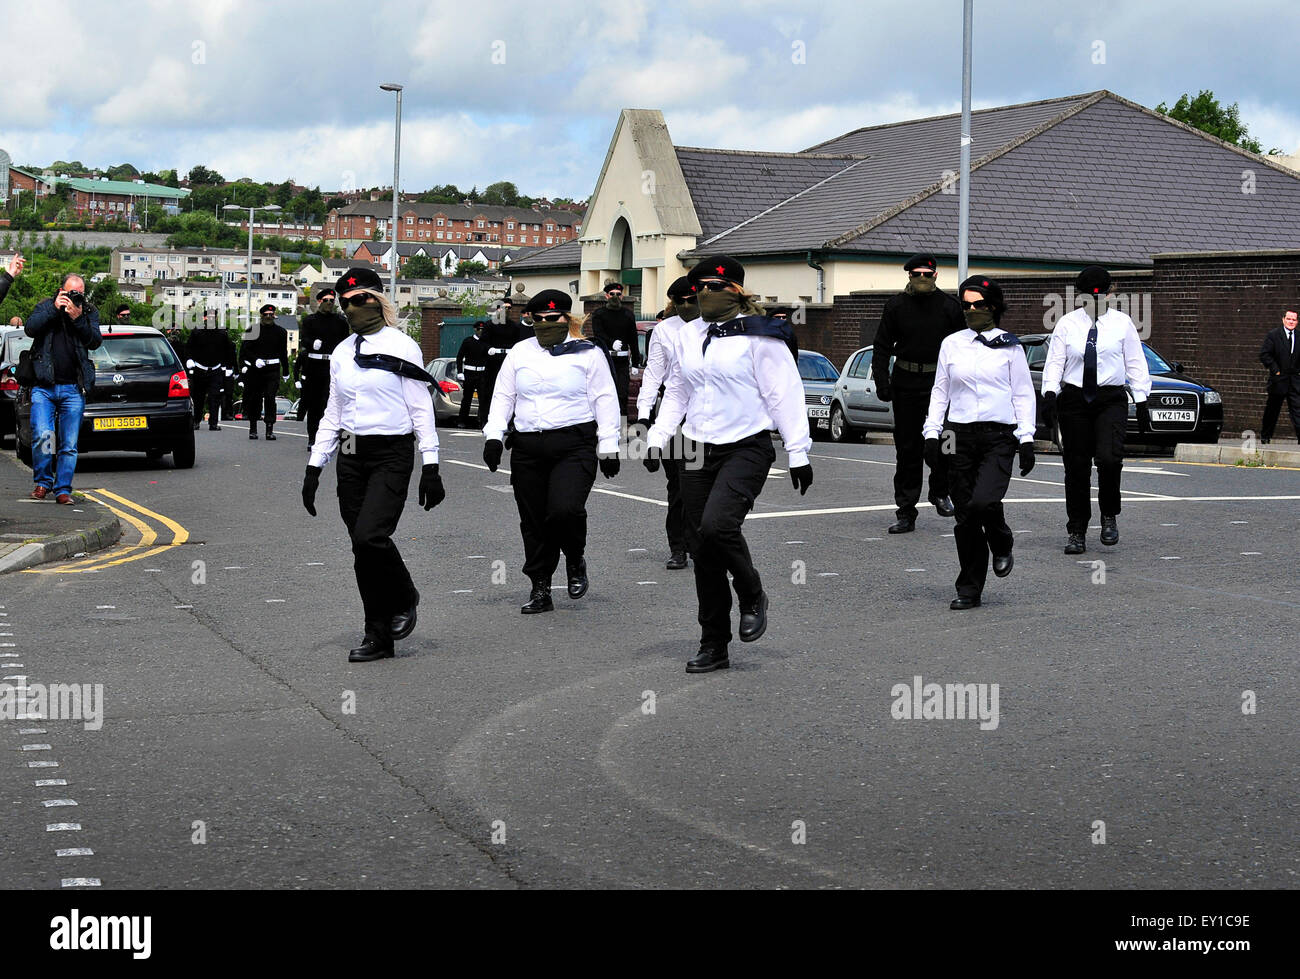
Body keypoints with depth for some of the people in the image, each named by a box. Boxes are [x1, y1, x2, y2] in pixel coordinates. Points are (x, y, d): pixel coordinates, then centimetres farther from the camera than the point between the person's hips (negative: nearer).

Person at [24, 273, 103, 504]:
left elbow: (95, 341, -3)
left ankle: (63, 489, 9)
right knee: (42, 435, -15)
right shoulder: (45, 307, 8)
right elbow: (30, 329, -8)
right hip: (44, 387, -1)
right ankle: (43, 482, 4)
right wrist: (54, 308, -12)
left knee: (69, 445, 0)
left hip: (73, 389, 1)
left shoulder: (89, 312, 10)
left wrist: (79, 318, -14)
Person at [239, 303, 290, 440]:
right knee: (254, 398, 5)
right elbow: (244, 349, -1)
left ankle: (270, 429, -10)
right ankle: (253, 428, 19)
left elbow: (283, 352, 15)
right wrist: (255, 361, -16)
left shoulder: (280, 331, 9)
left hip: (272, 369, 0)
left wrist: (285, 371, 17)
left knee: (270, 397, -10)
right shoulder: (253, 330, 2)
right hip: (255, 369, 0)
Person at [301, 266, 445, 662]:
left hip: (391, 455, -5)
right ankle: (379, 636, 12)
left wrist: (431, 467, -9)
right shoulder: (341, 353, 11)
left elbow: (421, 409, -5)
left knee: (370, 536, -20)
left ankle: (404, 600, 8)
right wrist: (314, 467, 12)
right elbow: (333, 414, 17)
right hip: (352, 457, 5)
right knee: (362, 547, 4)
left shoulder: (401, 347, -4)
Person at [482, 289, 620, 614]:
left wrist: (608, 447, 0)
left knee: (565, 509, -22)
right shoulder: (520, 353, 14)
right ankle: (540, 590, 14)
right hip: (528, 449, 4)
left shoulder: (588, 353, 5)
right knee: (534, 522, 4)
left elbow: (605, 401, 5)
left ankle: (576, 561, 8)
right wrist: (494, 435, 4)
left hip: (574, 446, -4)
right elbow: (503, 396, 17)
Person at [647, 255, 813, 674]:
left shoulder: (759, 336, -5)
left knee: (716, 525, -27)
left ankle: (752, 597, 2)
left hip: (746, 449, -6)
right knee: (701, 550, 4)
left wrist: (798, 452, -8)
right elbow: (676, 392, 22)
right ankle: (713, 647, 13)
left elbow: (783, 395, -6)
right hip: (698, 451, 6)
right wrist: (657, 439, 11)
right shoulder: (687, 335, 12)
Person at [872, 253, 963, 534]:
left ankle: (939, 492, 18)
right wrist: (882, 381, -3)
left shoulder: (948, 306, 3)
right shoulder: (896, 306, 4)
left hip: (940, 383, -1)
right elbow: (881, 347, 8)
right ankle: (906, 514, 9)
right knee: (907, 449, 4)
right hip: (906, 382, 1)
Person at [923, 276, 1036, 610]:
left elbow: (1023, 394, 6)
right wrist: (931, 434, 7)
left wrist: (1026, 439, 0)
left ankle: (1002, 545, 10)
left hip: (999, 436, -3)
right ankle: (969, 590, 11)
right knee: (965, 518, 1)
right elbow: (940, 391, 14)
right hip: (961, 437, 3)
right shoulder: (951, 344, 10)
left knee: (983, 502, -23)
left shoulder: (1009, 346, 4)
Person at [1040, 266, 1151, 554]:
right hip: (1074, 398, 1)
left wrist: (1141, 401, 1)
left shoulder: (1122, 323, 6)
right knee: (1076, 466, 2)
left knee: (1109, 458, -21)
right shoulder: (1067, 323, 7)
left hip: (1111, 400, -1)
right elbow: (1054, 361, 3)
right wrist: (1050, 393, -11)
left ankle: (1109, 516, 3)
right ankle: (1076, 532, 12)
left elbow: (1135, 363, 7)